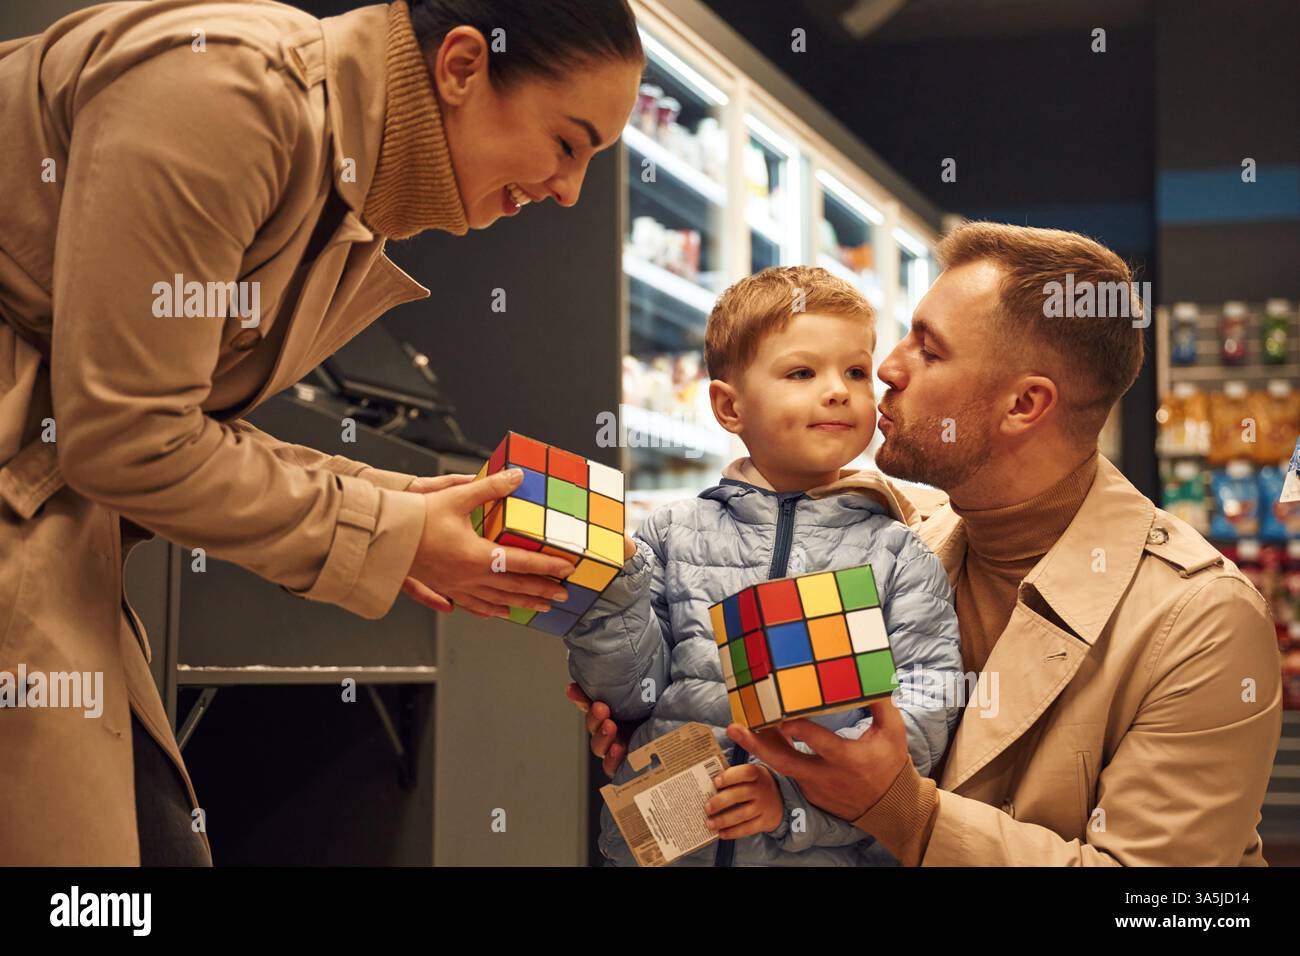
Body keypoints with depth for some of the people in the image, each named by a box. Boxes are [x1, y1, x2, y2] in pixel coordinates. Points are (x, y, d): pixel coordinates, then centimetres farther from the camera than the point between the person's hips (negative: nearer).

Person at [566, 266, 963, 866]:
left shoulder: (899, 554, 1)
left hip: (830, 851, -1)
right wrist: (610, 591, -14)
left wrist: (796, 794, -20)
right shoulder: (673, 535, 4)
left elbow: (923, 713, -9)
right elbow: (631, 691, 2)